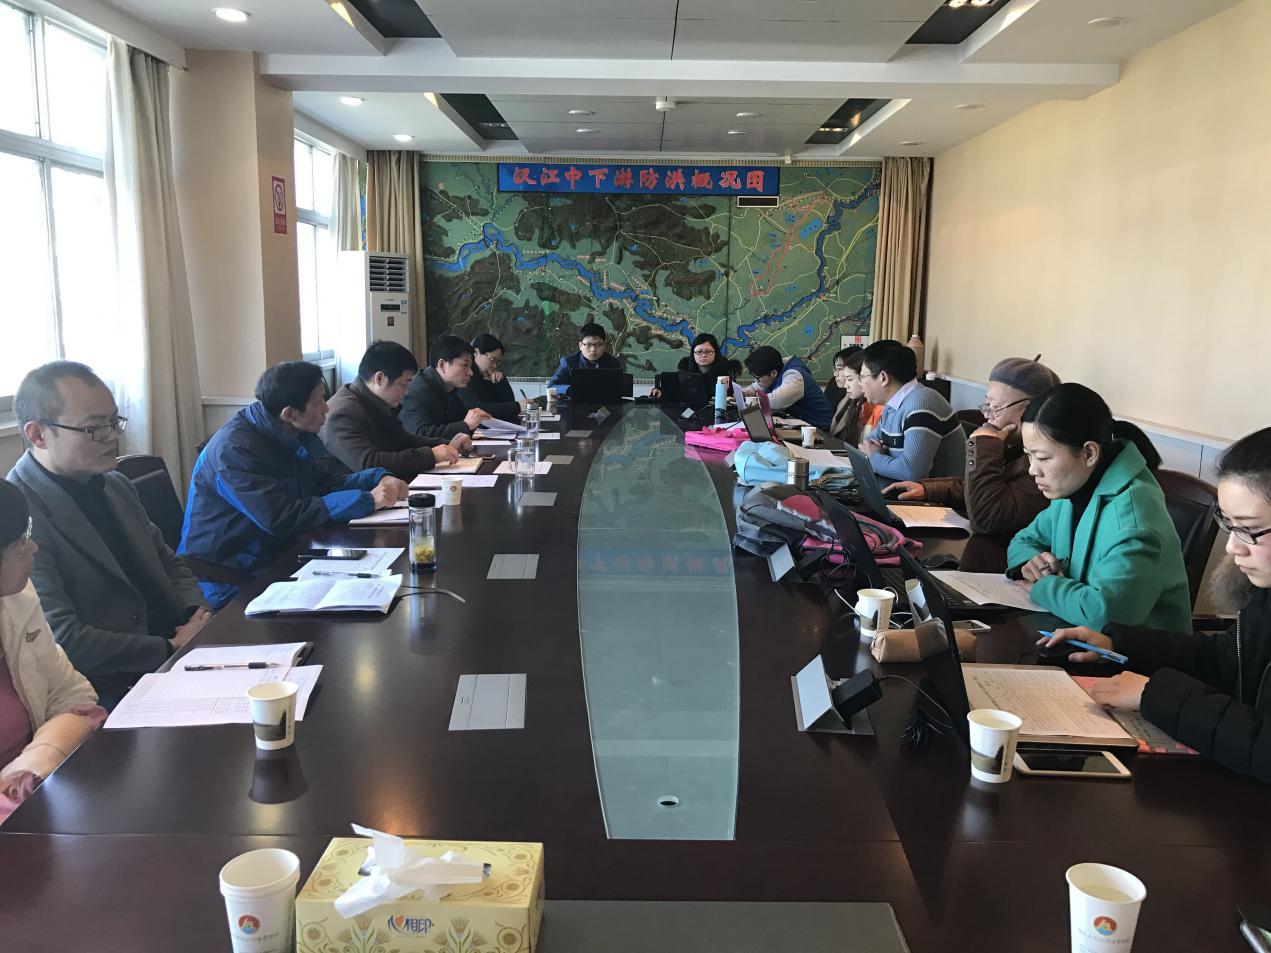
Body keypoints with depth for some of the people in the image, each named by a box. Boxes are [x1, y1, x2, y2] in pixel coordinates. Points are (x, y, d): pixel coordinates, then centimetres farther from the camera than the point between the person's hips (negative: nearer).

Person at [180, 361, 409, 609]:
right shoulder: (235, 449, -23)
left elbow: (326, 482, 11)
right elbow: (280, 520, -30)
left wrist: (379, 478, -8)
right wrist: (365, 500, -28)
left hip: (279, 556, 8)